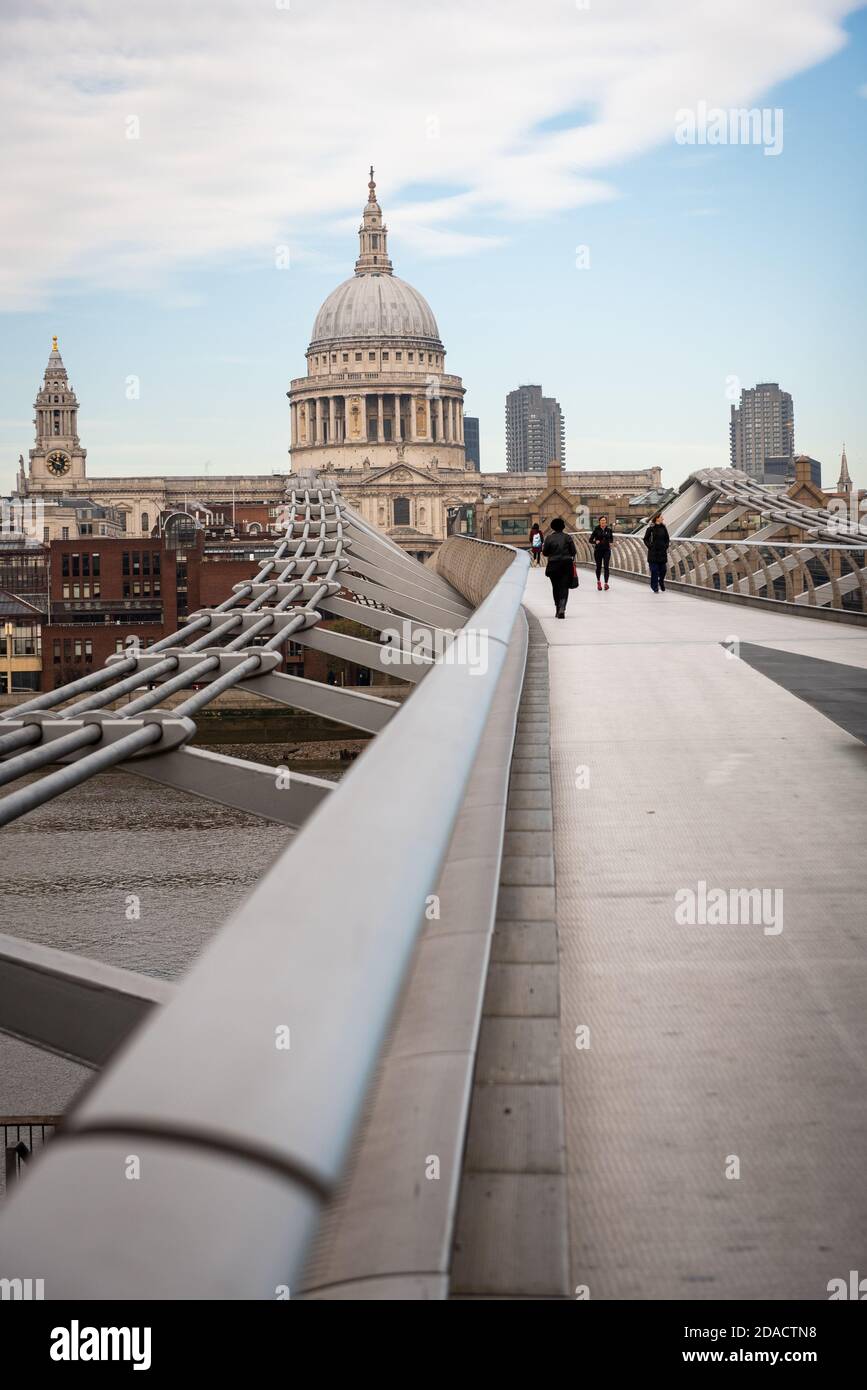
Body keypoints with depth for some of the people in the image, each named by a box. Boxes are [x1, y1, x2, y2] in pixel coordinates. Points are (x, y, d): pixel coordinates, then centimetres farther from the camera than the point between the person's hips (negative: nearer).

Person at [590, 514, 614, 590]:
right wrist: (595, 541, -22)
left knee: (606, 567, -7)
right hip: (598, 550, 0)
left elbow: (611, 538, 16)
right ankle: (598, 581, 32)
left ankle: (606, 583, -4)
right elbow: (591, 539, -3)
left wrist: (610, 542, -5)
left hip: (606, 550, 0)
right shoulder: (596, 529, -5)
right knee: (598, 566, 10)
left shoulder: (609, 529, 1)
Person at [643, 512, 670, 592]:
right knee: (654, 570, -4)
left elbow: (667, 538, 14)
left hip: (662, 552, 4)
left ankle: (661, 583, 29)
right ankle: (655, 587, 4)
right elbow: (646, 539, 0)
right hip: (653, 552, -4)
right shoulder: (651, 528, -6)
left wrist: (666, 546, 2)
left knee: (663, 570, 6)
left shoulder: (663, 527, 5)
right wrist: (650, 546, -9)